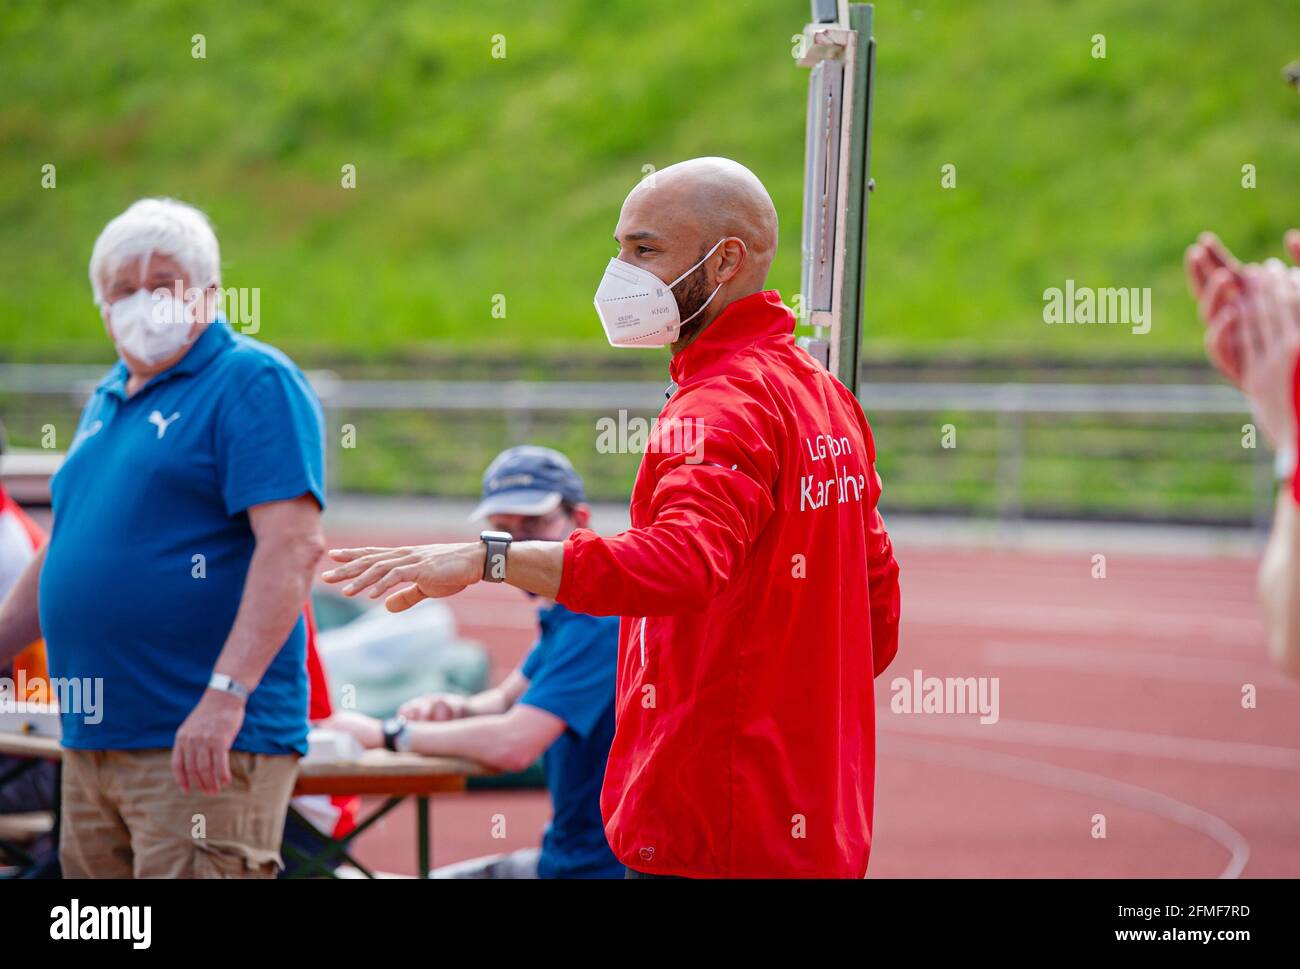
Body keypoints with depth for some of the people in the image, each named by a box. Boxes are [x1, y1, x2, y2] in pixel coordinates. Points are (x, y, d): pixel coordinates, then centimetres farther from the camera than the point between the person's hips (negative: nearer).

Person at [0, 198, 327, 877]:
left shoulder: (254, 382, -6)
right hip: (90, 744, 8)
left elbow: (293, 545, -18)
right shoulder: (106, 400, 19)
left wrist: (226, 695, -26)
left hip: (203, 744, -8)